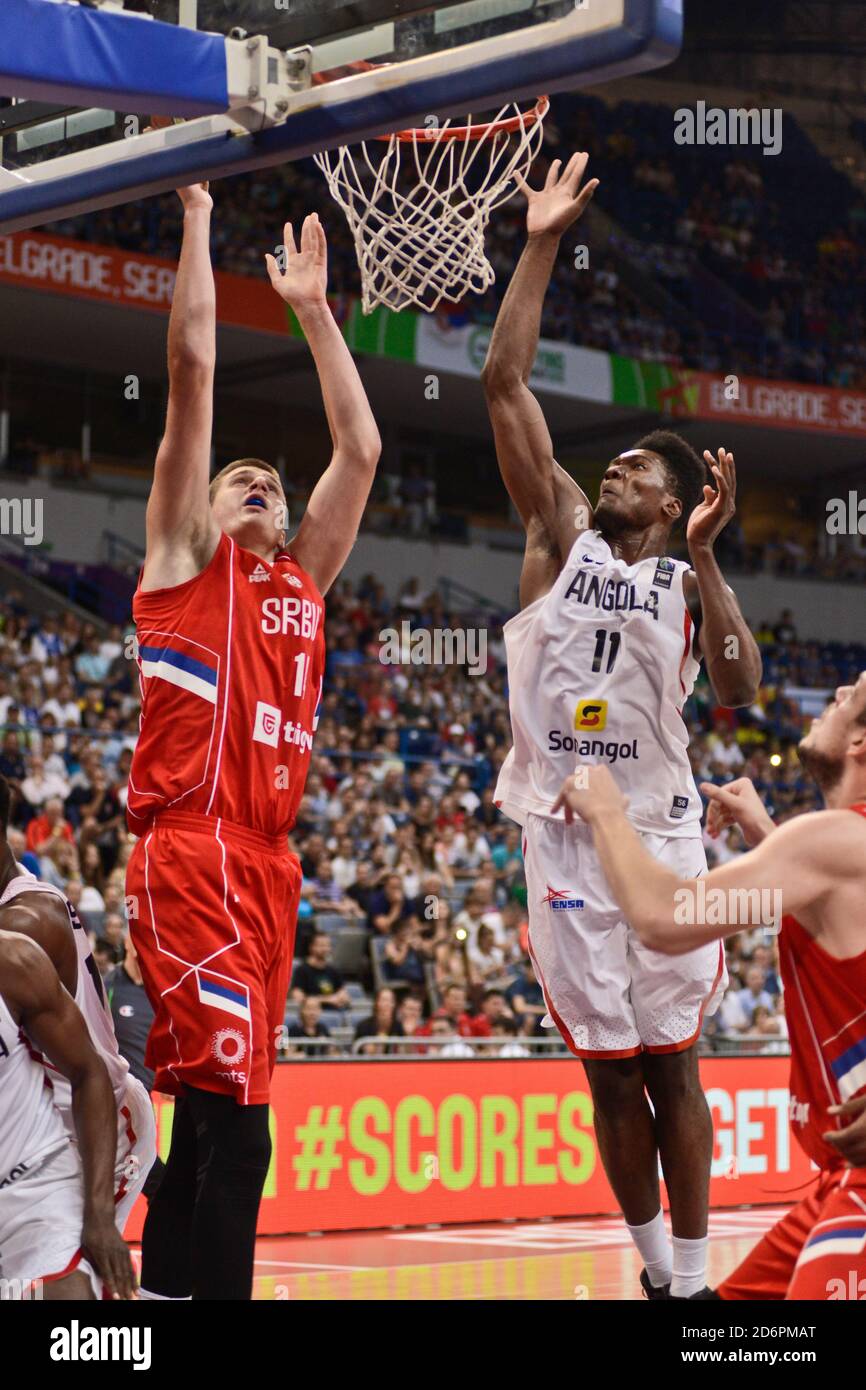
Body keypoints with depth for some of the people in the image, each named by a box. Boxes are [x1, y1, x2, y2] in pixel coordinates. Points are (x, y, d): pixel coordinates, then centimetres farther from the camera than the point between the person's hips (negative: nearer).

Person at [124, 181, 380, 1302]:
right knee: (233, 1128, -17)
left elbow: (360, 448, 29)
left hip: (268, 865, 7)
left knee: (206, 1128, 8)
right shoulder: (186, 559, 9)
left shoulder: (299, 581, 24)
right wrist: (197, 215, 9)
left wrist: (313, 309, 33)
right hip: (193, 859, -7)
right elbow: (192, 362, 4)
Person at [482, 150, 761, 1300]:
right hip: (563, 834, 1)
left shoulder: (690, 580, 4)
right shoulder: (562, 533, 6)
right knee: (609, 1071, 7)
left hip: (658, 832, -1)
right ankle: (656, 1271, 20)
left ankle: (695, 1279, 9)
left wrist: (703, 557, -18)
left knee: (671, 1063, 2)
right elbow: (505, 383, -1)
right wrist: (541, 247, -5)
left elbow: (741, 690, -14)